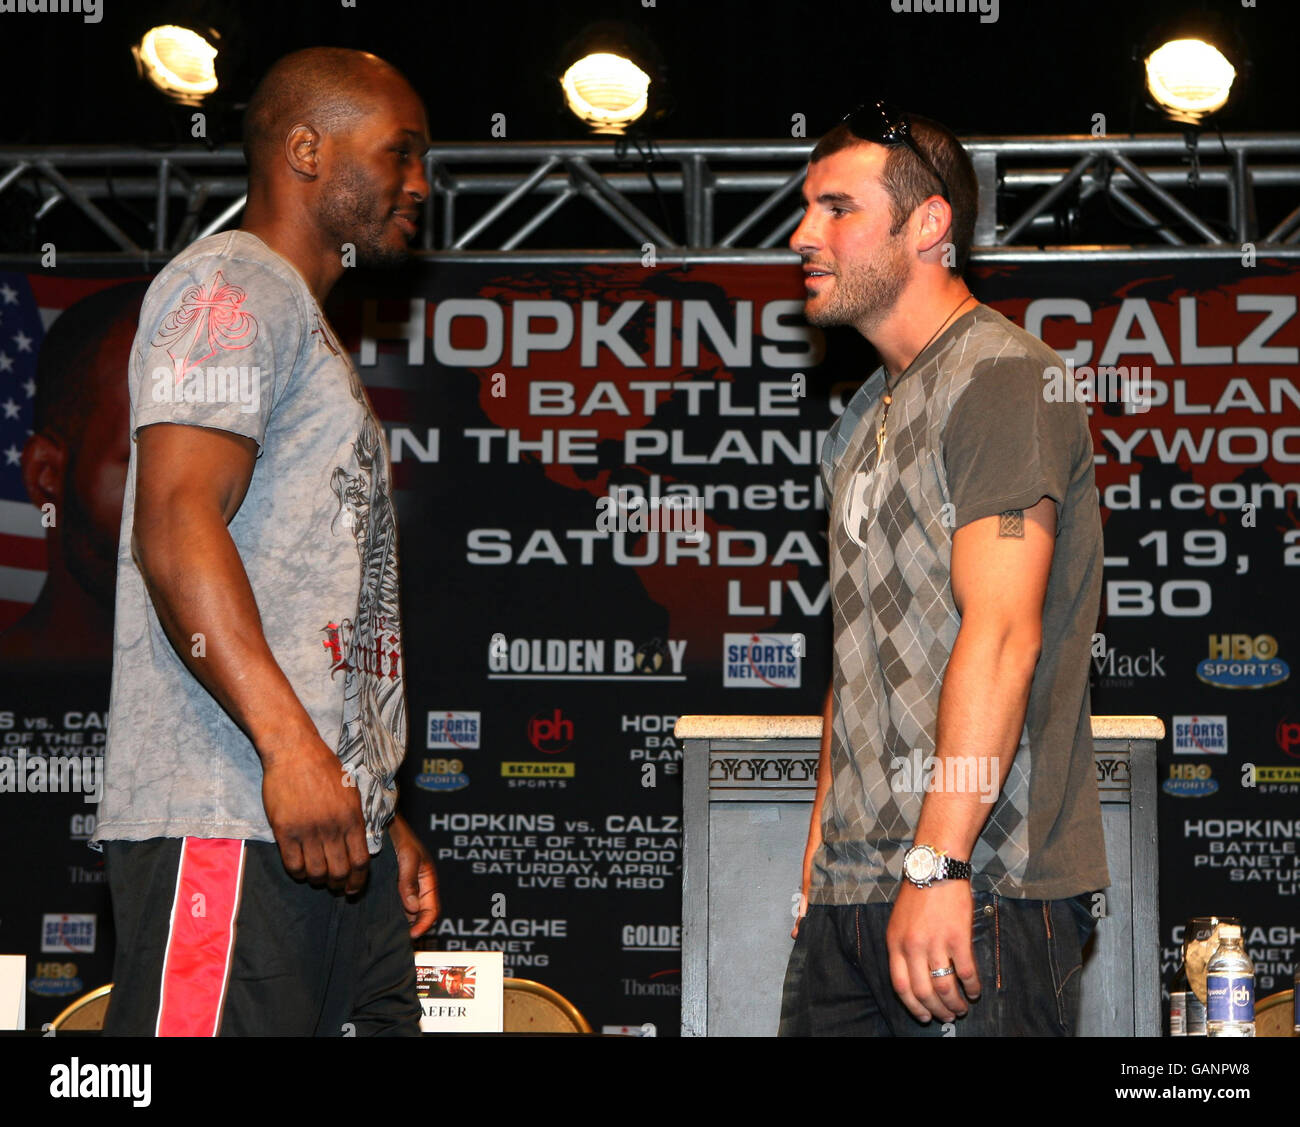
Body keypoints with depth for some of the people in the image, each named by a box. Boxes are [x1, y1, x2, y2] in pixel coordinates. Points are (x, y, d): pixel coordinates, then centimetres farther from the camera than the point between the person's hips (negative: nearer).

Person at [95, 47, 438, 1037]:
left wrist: (384, 818, 24)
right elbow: (177, 527, -16)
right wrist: (289, 743, -25)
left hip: (329, 815, 10)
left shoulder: (305, 325, 29)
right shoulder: (232, 286, -2)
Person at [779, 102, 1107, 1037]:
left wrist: (938, 863, -23)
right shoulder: (864, 421, 20)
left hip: (981, 887, -8)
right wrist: (820, 855, 15)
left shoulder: (1001, 377, -8)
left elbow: (1002, 635, -18)